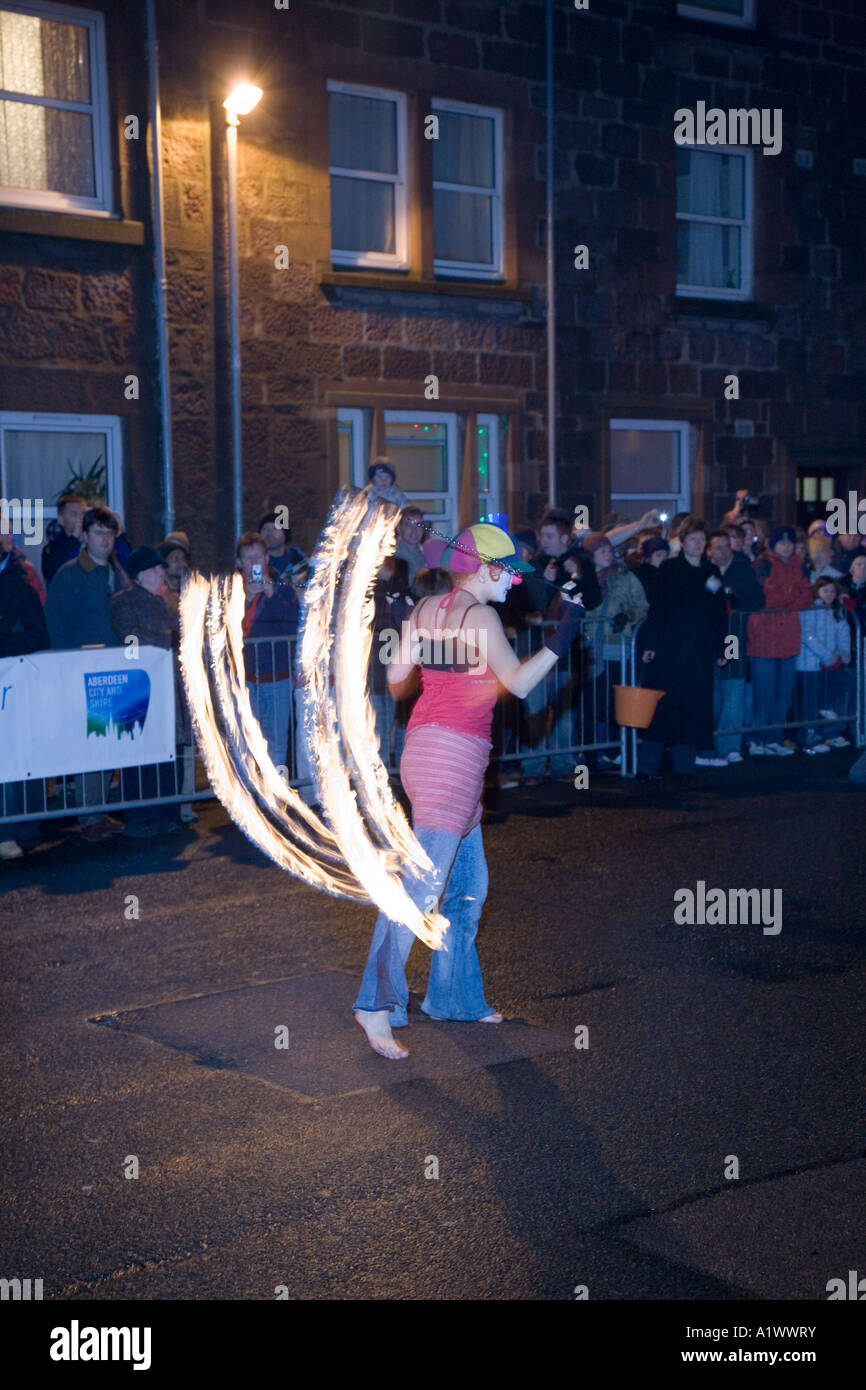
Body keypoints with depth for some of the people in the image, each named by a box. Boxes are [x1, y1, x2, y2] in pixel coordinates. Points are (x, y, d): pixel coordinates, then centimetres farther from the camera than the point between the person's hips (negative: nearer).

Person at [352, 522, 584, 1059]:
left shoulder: (425, 609, 11)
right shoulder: (479, 617, -11)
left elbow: (395, 677, 14)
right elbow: (518, 682, -14)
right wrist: (563, 636, -11)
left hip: (424, 746, 9)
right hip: (454, 753, -9)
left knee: (469, 883, 16)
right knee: (421, 883, -12)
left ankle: (455, 996, 24)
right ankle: (377, 1004, -13)